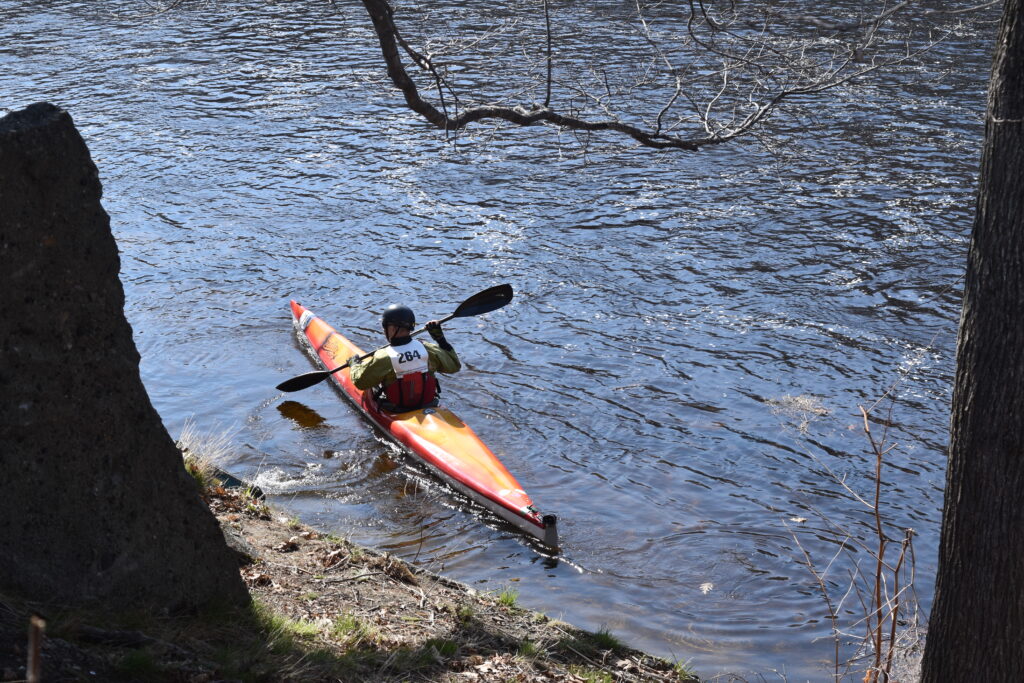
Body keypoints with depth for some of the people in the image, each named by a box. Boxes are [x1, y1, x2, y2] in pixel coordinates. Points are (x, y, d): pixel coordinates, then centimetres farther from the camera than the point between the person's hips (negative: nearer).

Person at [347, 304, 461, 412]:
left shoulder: (382, 358, -23)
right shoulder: (427, 349, -15)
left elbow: (359, 382, -10)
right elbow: (455, 365, 0)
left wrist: (354, 363, 11)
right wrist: (440, 338, 5)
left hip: (395, 413, -3)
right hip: (427, 408, 3)